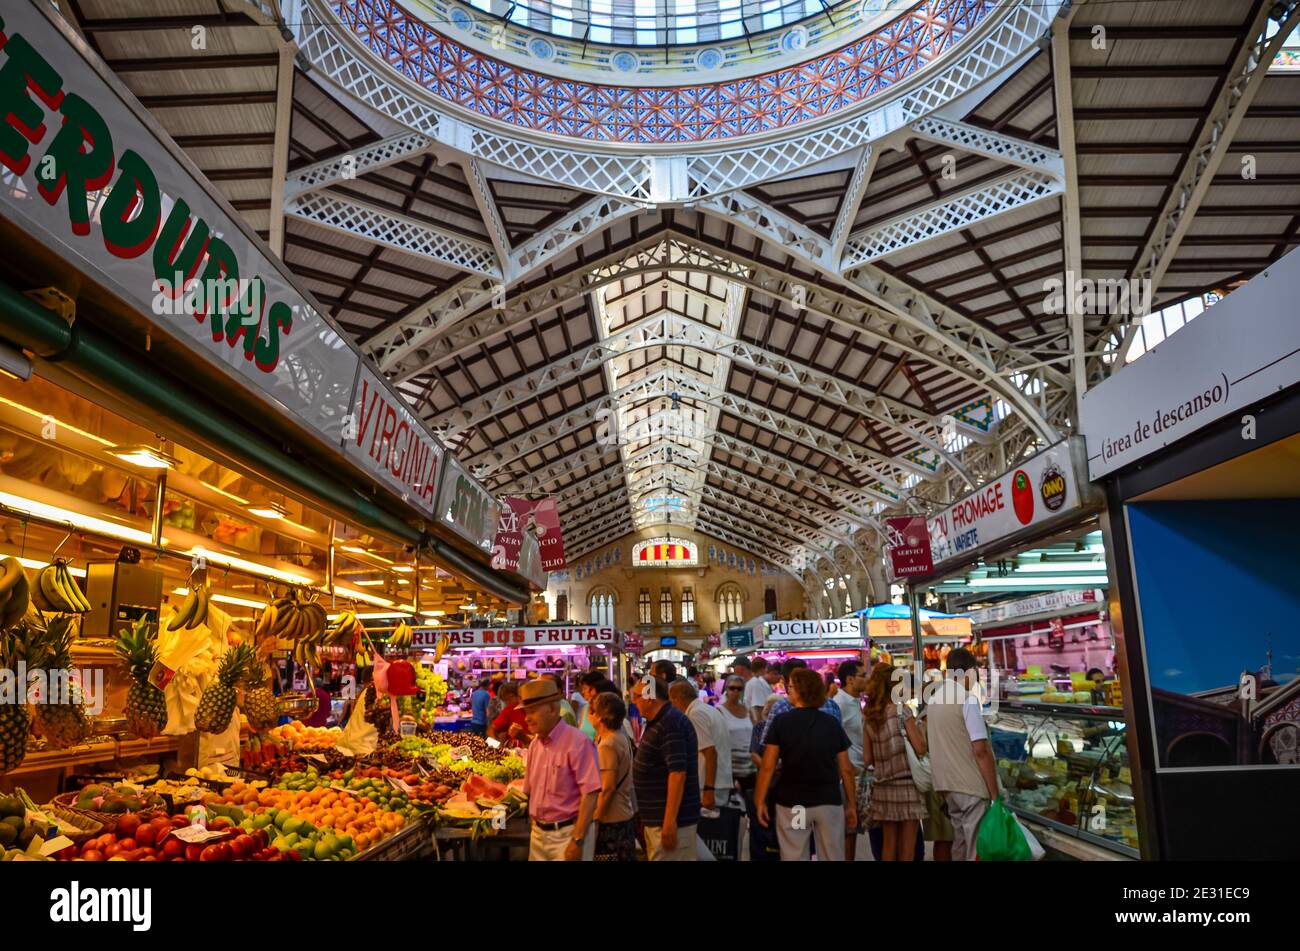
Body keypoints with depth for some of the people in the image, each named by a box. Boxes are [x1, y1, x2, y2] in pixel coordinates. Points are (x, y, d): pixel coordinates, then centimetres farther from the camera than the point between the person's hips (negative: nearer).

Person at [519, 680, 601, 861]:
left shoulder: (577, 742, -16)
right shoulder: (534, 745, 7)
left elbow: (590, 794, -20)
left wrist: (578, 841, -21)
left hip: (567, 833, -7)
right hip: (538, 833, 7)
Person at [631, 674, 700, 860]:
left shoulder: (670, 723, -19)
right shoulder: (659, 722, 13)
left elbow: (678, 772, -25)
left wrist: (669, 822, -26)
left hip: (669, 819, -10)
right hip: (657, 818, 10)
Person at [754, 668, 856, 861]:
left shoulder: (781, 721, -7)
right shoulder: (833, 723, 2)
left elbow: (768, 766, -9)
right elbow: (846, 769, 4)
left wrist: (760, 801, -1)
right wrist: (851, 803, 13)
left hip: (793, 803, -2)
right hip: (829, 802, 2)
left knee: (794, 857, 8)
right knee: (832, 857, 12)